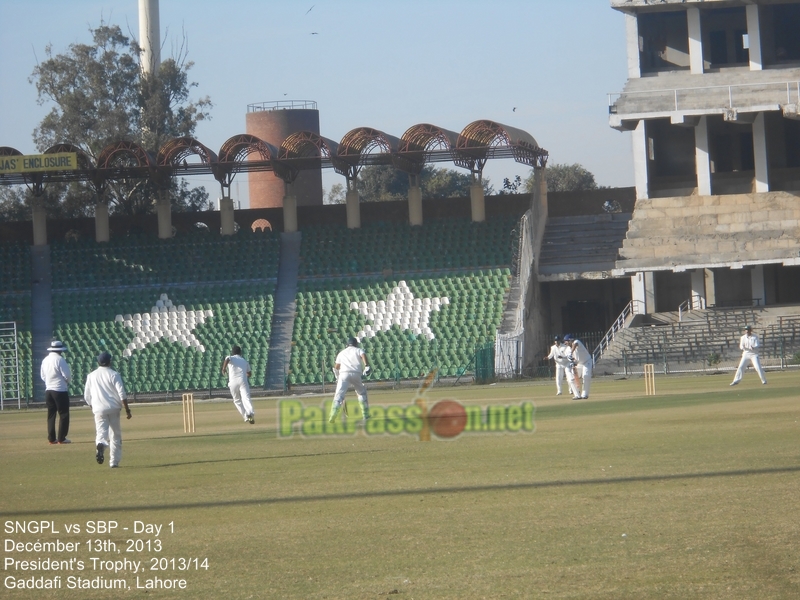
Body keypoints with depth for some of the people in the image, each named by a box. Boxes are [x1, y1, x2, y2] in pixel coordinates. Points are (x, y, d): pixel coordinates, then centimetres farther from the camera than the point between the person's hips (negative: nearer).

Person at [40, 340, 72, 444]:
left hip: (48, 390, 7)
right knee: (63, 414, 0)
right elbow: (67, 375, -14)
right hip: (60, 390, -7)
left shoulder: (45, 360, 8)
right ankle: (61, 438, -3)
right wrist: (67, 380, 6)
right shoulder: (60, 359, -13)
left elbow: (42, 376, 14)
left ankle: (51, 438, 11)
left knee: (51, 414, 11)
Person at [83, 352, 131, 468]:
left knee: (101, 431, -8)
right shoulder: (114, 374, -1)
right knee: (116, 435, 10)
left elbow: (87, 397, 12)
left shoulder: (91, 376, 8)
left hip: (98, 409, 1)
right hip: (113, 408, -1)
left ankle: (100, 445, -42)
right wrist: (127, 410, -4)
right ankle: (114, 461, 10)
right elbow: (122, 394, -8)